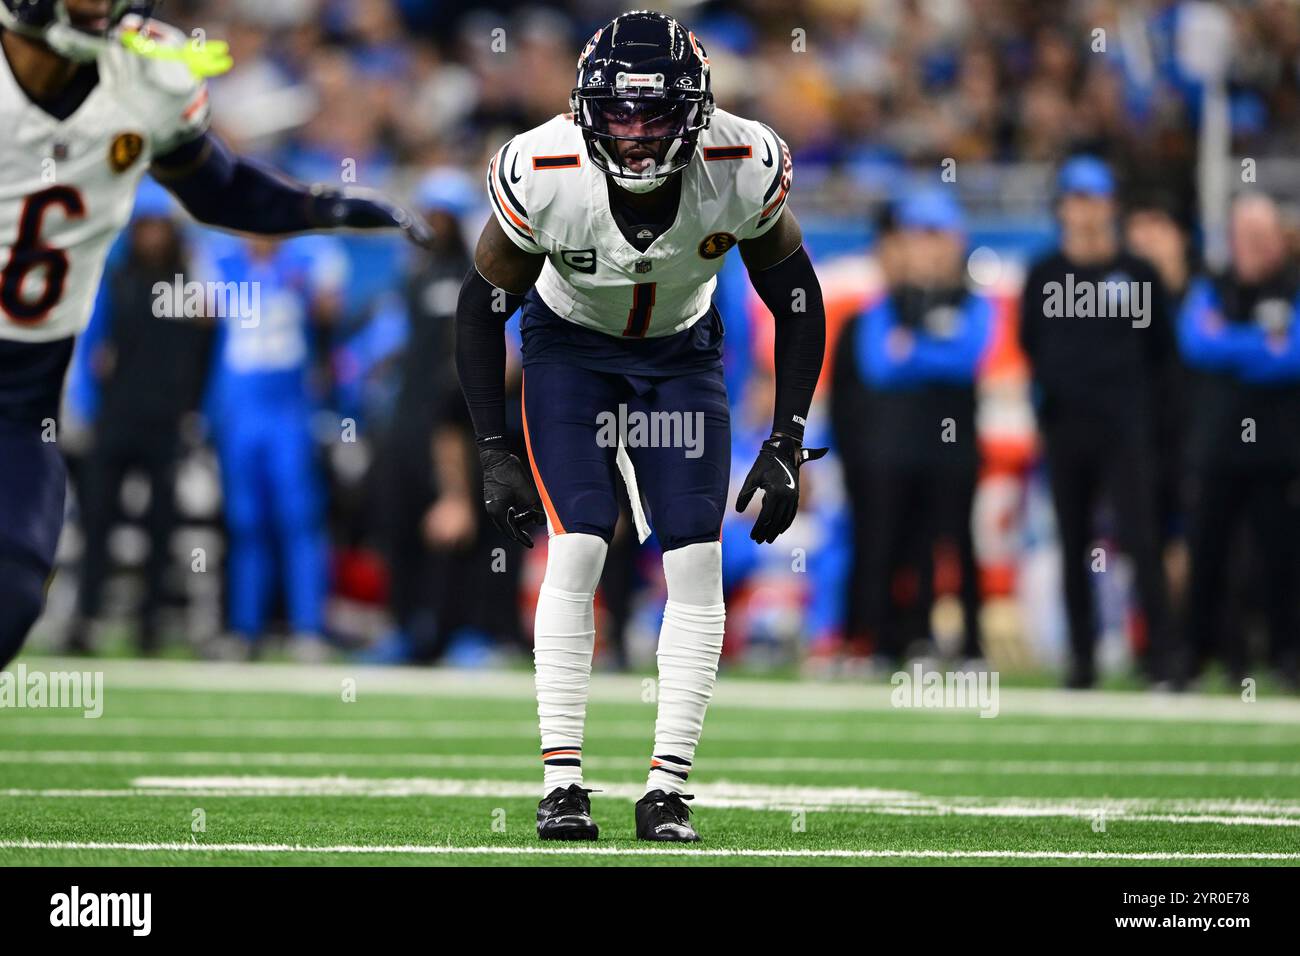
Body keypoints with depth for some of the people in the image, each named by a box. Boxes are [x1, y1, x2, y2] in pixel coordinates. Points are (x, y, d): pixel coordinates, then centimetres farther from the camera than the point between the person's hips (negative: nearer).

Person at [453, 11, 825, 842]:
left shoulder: (744, 172, -29)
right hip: (570, 344, -1)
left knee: (697, 560, -9)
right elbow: (481, 308, -14)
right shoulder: (543, 175, -31)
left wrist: (786, 444, -15)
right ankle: (561, 781, -9)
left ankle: (669, 788, -4)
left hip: (682, 350, 2)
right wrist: (494, 453, -15)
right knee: (577, 550, -16)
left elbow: (798, 304, -11)